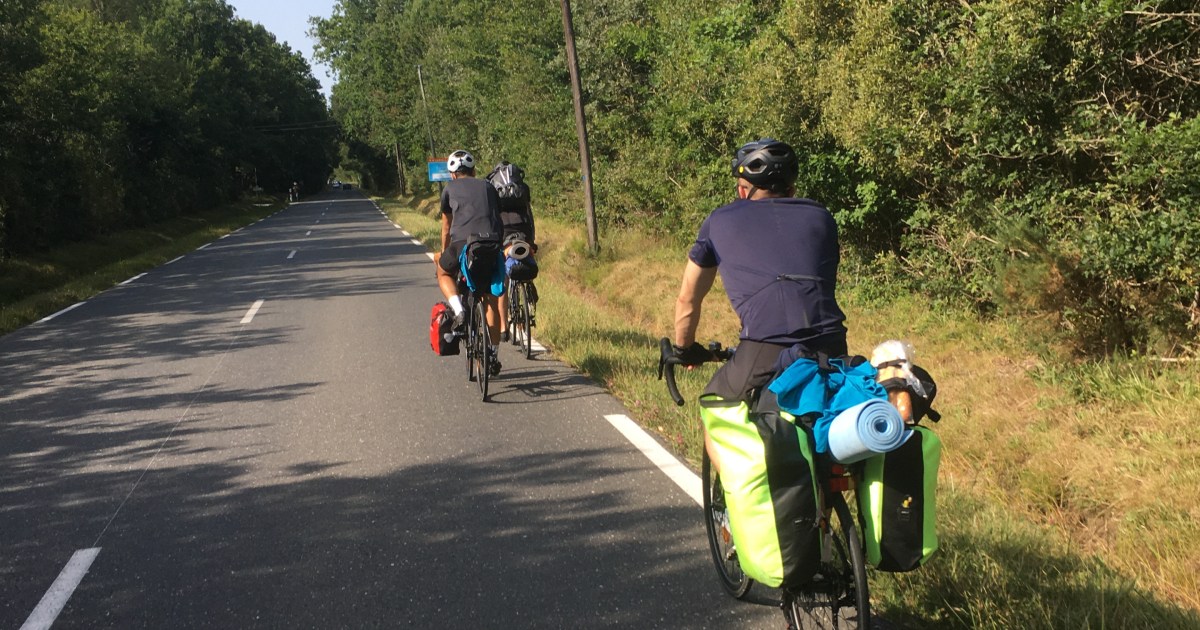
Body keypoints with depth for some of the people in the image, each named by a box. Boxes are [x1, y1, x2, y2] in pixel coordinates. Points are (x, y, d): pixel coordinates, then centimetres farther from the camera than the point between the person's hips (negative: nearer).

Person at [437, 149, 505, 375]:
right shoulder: (488, 187, 25)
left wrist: (444, 253, 40)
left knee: (443, 272, 29)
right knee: (491, 301, 17)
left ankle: (458, 310, 4)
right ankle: (493, 355, 18)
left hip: (464, 243, -2)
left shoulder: (450, 189, 20)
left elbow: (446, 228, 26)